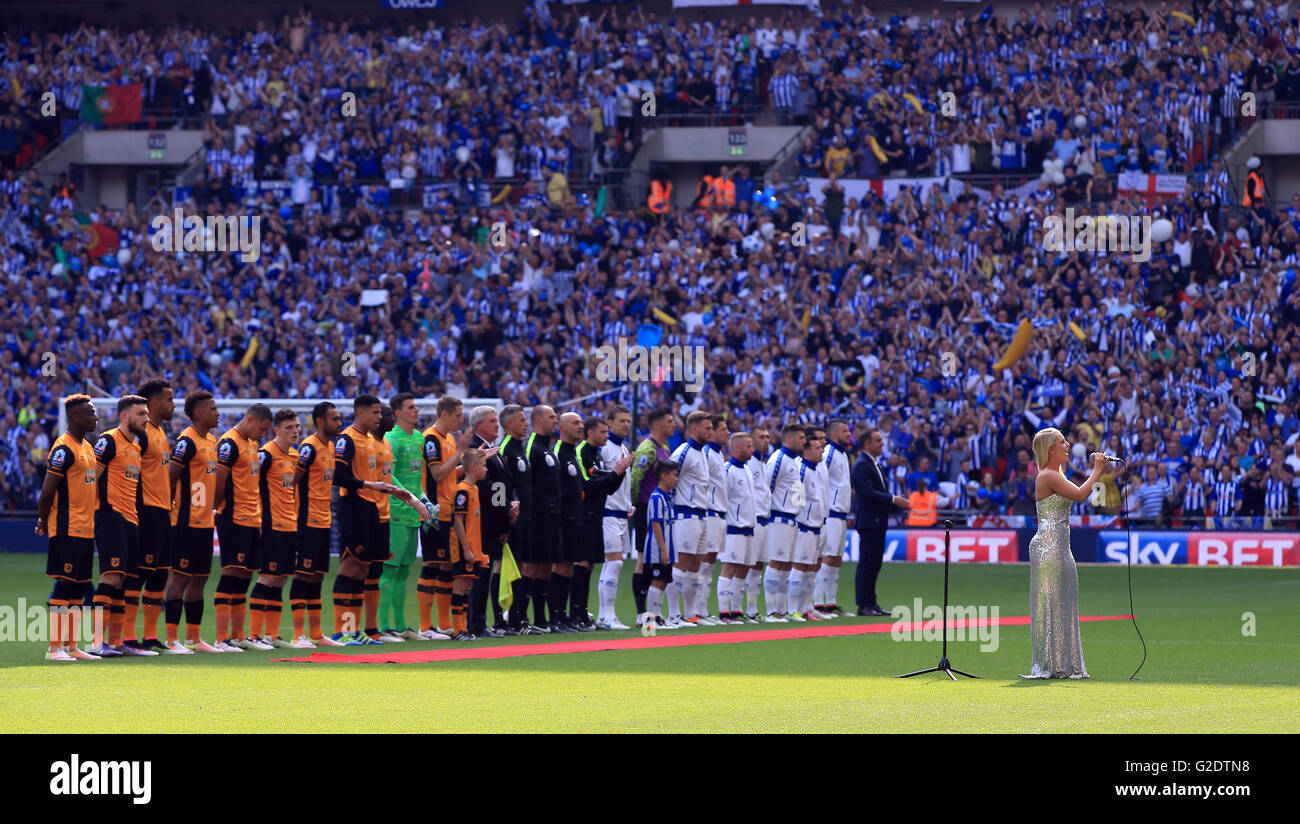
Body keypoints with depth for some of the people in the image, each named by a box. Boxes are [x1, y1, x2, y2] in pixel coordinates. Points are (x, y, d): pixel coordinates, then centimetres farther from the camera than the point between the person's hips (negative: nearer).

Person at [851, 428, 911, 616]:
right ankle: (863, 605, -5)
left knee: (874, 564, 12)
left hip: (878, 522, 10)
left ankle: (871, 603, 16)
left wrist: (897, 502, 8)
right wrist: (893, 500, -18)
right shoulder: (862, 466, -13)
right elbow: (868, 493, -22)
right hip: (869, 522, -10)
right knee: (867, 565, -7)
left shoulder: (874, 464, 18)